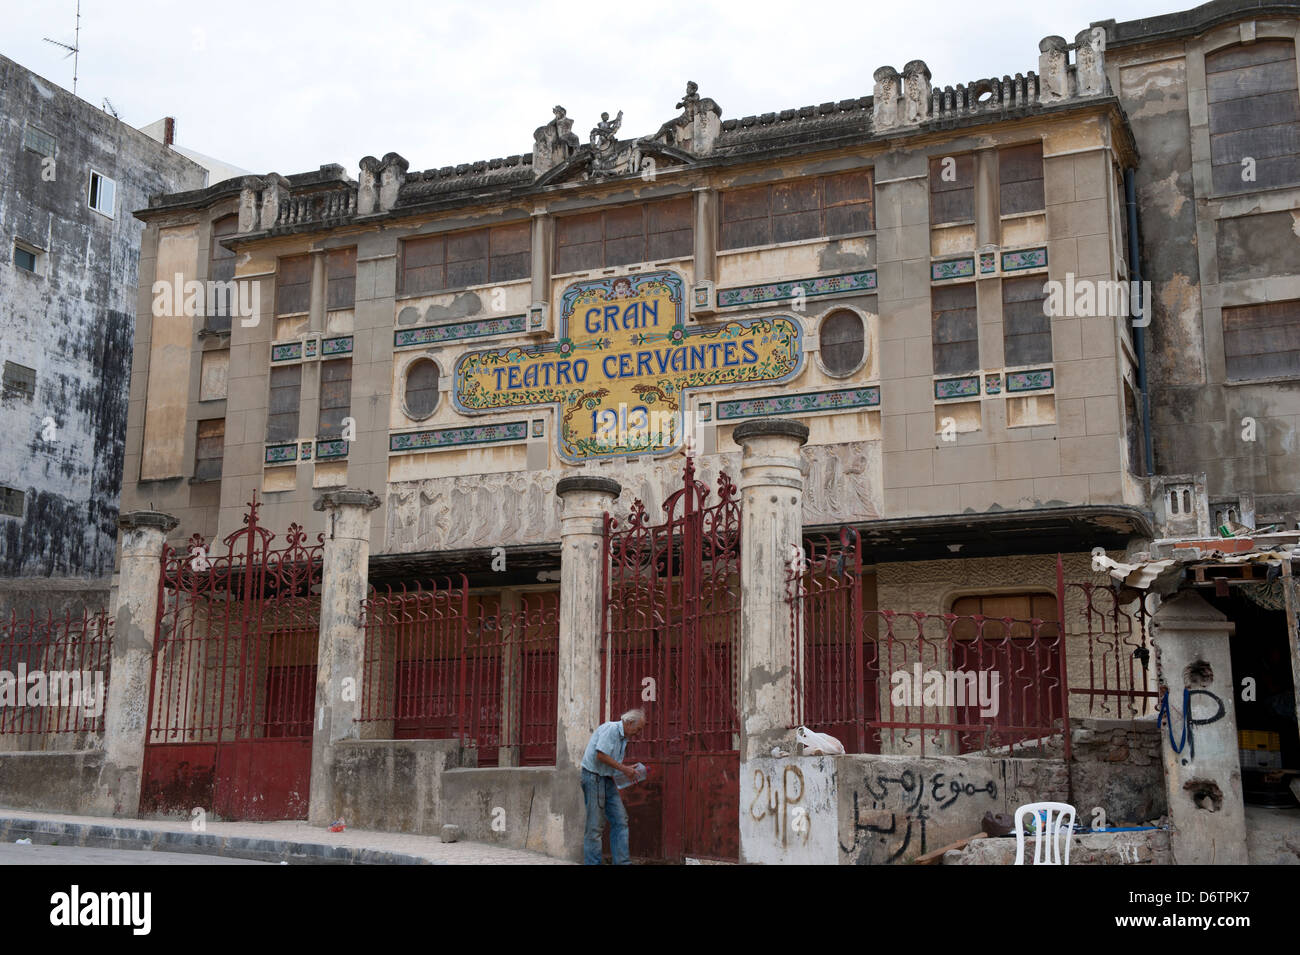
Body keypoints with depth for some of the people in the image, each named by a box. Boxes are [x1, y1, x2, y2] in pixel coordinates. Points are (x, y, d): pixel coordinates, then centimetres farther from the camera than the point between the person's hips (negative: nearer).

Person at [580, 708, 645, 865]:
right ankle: (592, 862, 0)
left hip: (607, 779, 10)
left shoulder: (623, 737, 17)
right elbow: (601, 755, -23)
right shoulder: (610, 729, -14)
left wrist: (628, 770, 8)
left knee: (620, 820, 5)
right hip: (593, 776, -10)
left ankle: (622, 861, 8)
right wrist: (624, 769, -17)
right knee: (595, 824, -6)